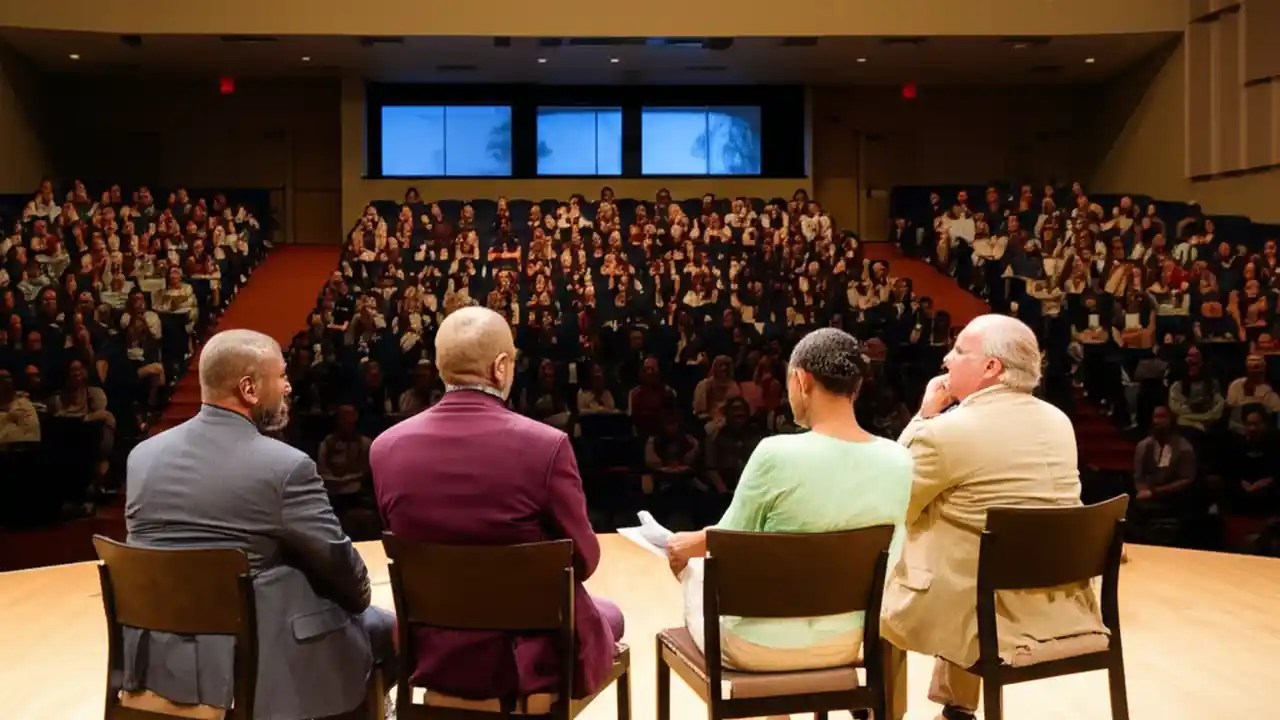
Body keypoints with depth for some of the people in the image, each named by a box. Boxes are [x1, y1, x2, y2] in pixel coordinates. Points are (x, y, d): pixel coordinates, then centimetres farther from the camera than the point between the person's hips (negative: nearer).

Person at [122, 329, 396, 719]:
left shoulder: (143, 454, 1)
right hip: (259, 662, -7)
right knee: (384, 629, 16)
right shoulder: (285, 466, -17)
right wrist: (361, 600, 9)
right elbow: (339, 564, -11)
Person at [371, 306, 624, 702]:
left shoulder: (387, 447, -11)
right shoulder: (546, 444, -23)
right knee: (608, 614, 30)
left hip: (432, 654, 4)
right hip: (535, 655, -4)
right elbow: (583, 560, -12)